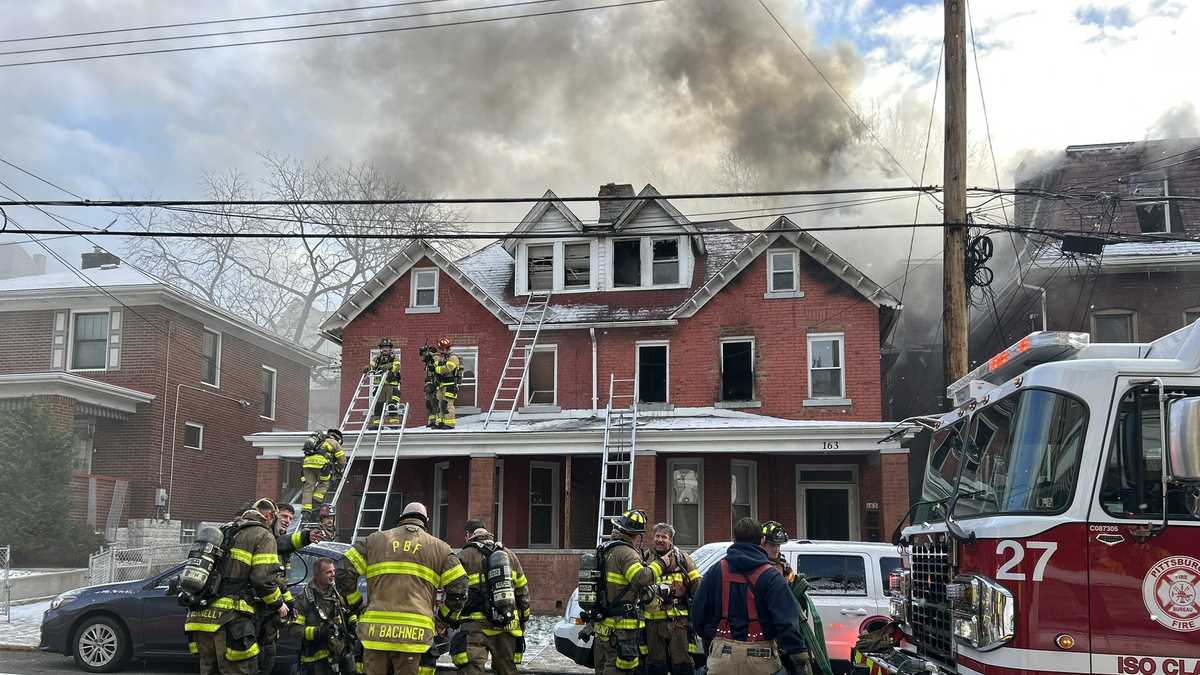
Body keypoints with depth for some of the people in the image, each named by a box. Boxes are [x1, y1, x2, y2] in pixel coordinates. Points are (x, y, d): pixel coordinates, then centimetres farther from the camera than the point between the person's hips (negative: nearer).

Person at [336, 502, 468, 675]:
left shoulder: (375, 540, 16)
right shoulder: (440, 548, 14)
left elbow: (344, 572, 9)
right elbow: (458, 587, 7)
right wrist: (445, 618, 22)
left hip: (375, 631, 1)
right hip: (415, 633, -1)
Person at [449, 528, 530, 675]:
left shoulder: (464, 556, 1)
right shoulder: (510, 555, 15)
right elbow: (523, 592, 17)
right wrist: (522, 621, 24)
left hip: (476, 626, -5)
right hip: (508, 626, 5)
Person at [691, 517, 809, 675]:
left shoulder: (715, 571, 3)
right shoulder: (770, 575, -6)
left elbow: (698, 615, 7)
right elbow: (787, 622, -13)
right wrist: (800, 659, -12)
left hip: (722, 656, 2)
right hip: (761, 657, -2)